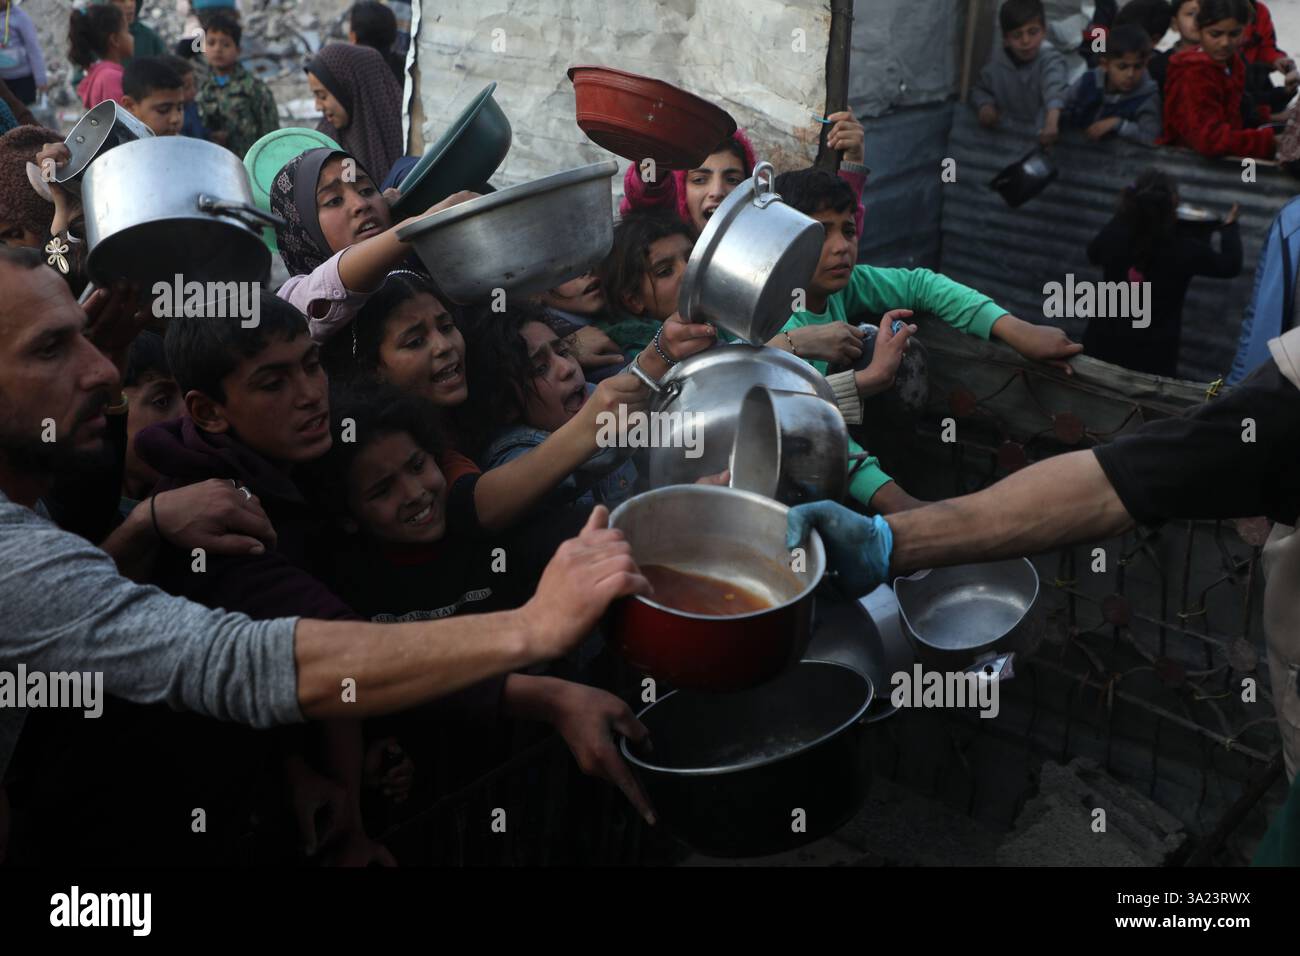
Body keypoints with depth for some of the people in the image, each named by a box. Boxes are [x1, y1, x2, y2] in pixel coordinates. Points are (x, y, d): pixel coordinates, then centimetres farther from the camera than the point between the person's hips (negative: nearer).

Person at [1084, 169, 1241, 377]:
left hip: (1104, 344, 2)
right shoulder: (1183, 250, -22)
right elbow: (1230, 266, -1)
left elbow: (1093, 255, 9)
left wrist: (1121, 216, 19)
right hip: (1153, 355, -2)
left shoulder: (1113, 234, -17)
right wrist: (1230, 227, 17)